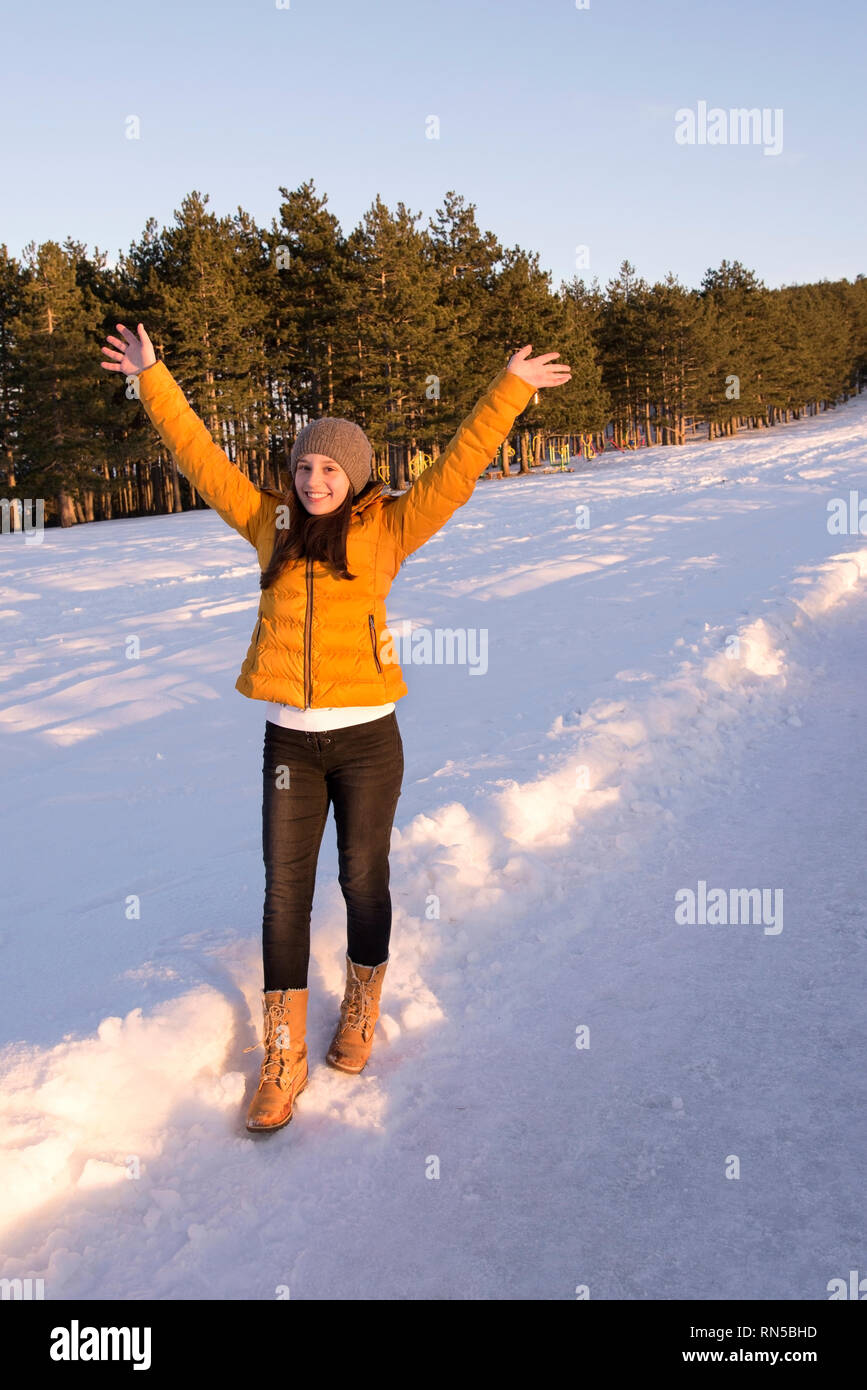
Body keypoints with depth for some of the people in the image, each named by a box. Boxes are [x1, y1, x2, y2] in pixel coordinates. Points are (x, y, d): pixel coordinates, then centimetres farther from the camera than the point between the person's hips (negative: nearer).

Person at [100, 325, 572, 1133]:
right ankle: (284, 1058, 14)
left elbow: (458, 469, -4)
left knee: (363, 879, 11)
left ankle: (361, 1009, 37)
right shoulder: (270, 524, 6)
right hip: (289, 740, 2)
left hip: (367, 738, -2)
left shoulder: (385, 530, -2)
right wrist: (152, 379, 16)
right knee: (285, 893, 3)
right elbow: (201, 458, 12)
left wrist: (510, 391, -7)